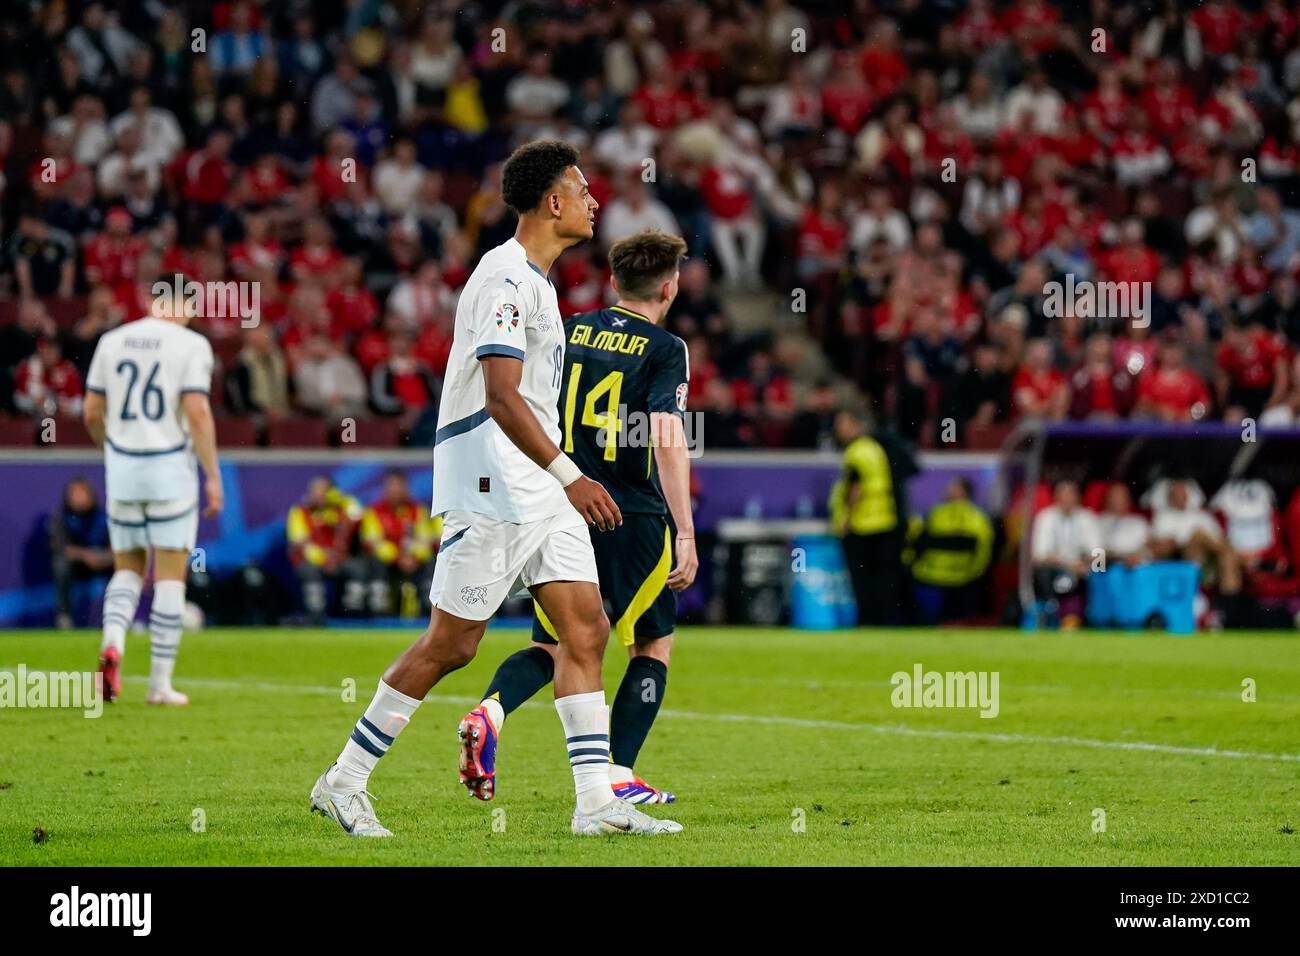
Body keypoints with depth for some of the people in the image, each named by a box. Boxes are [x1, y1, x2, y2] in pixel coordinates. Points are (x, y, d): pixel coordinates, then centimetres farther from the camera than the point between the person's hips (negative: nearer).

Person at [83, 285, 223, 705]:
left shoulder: (112, 341, 6)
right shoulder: (190, 345, -6)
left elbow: (92, 413, 9)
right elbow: (197, 412, -15)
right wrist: (213, 476, -9)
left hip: (122, 467, 4)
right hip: (170, 468, -3)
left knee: (128, 569, 16)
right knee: (170, 576, 4)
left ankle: (112, 643, -12)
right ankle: (160, 683, 4)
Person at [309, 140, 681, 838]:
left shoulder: (535, 281, 18)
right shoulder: (505, 278, -15)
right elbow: (502, 398, -24)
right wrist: (570, 477, -28)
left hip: (542, 491, 10)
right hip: (491, 487, -10)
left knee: (586, 628, 1)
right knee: (451, 644, -5)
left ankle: (596, 804, -1)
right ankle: (344, 782, 6)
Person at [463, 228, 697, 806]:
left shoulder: (568, 331, 9)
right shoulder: (664, 350, -6)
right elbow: (667, 439, -18)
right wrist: (686, 535, -19)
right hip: (633, 519, -4)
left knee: (551, 647, 13)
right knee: (653, 646, 13)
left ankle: (490, 712, -16)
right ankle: (619, 775, 6)